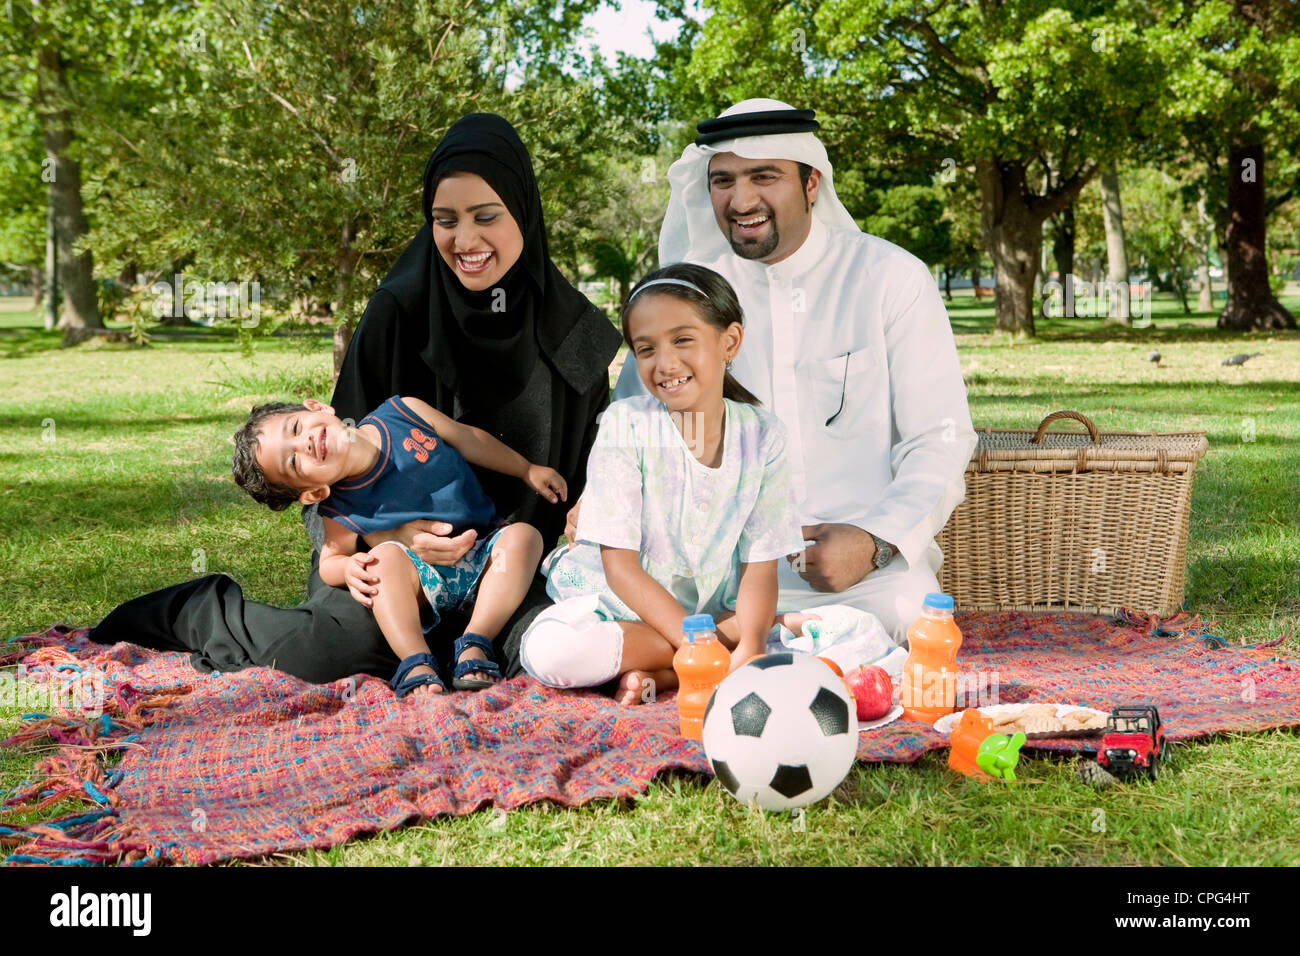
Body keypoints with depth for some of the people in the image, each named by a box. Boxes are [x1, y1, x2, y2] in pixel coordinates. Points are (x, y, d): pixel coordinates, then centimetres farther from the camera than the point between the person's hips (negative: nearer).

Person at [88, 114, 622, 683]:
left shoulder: (571, 329, -3)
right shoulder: (399, 311, -11)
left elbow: (586, 465, 8)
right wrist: (396, 534, -26)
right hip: (386, 536, -3)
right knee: (345, 646, -30)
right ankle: (202, 612, 4)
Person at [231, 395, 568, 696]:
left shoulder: (405, 413, -14)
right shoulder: (342, 512, -16)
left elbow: (470, 440, 3)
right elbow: (329, 562, -1)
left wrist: (529, 471, 10)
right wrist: (348, 567, -26)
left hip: (484, 559, 2)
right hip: (424, 578, -2)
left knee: (523, 535, -26)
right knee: (384, 557, -31)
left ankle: (474, 644, -33)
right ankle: (416, 661, -38)